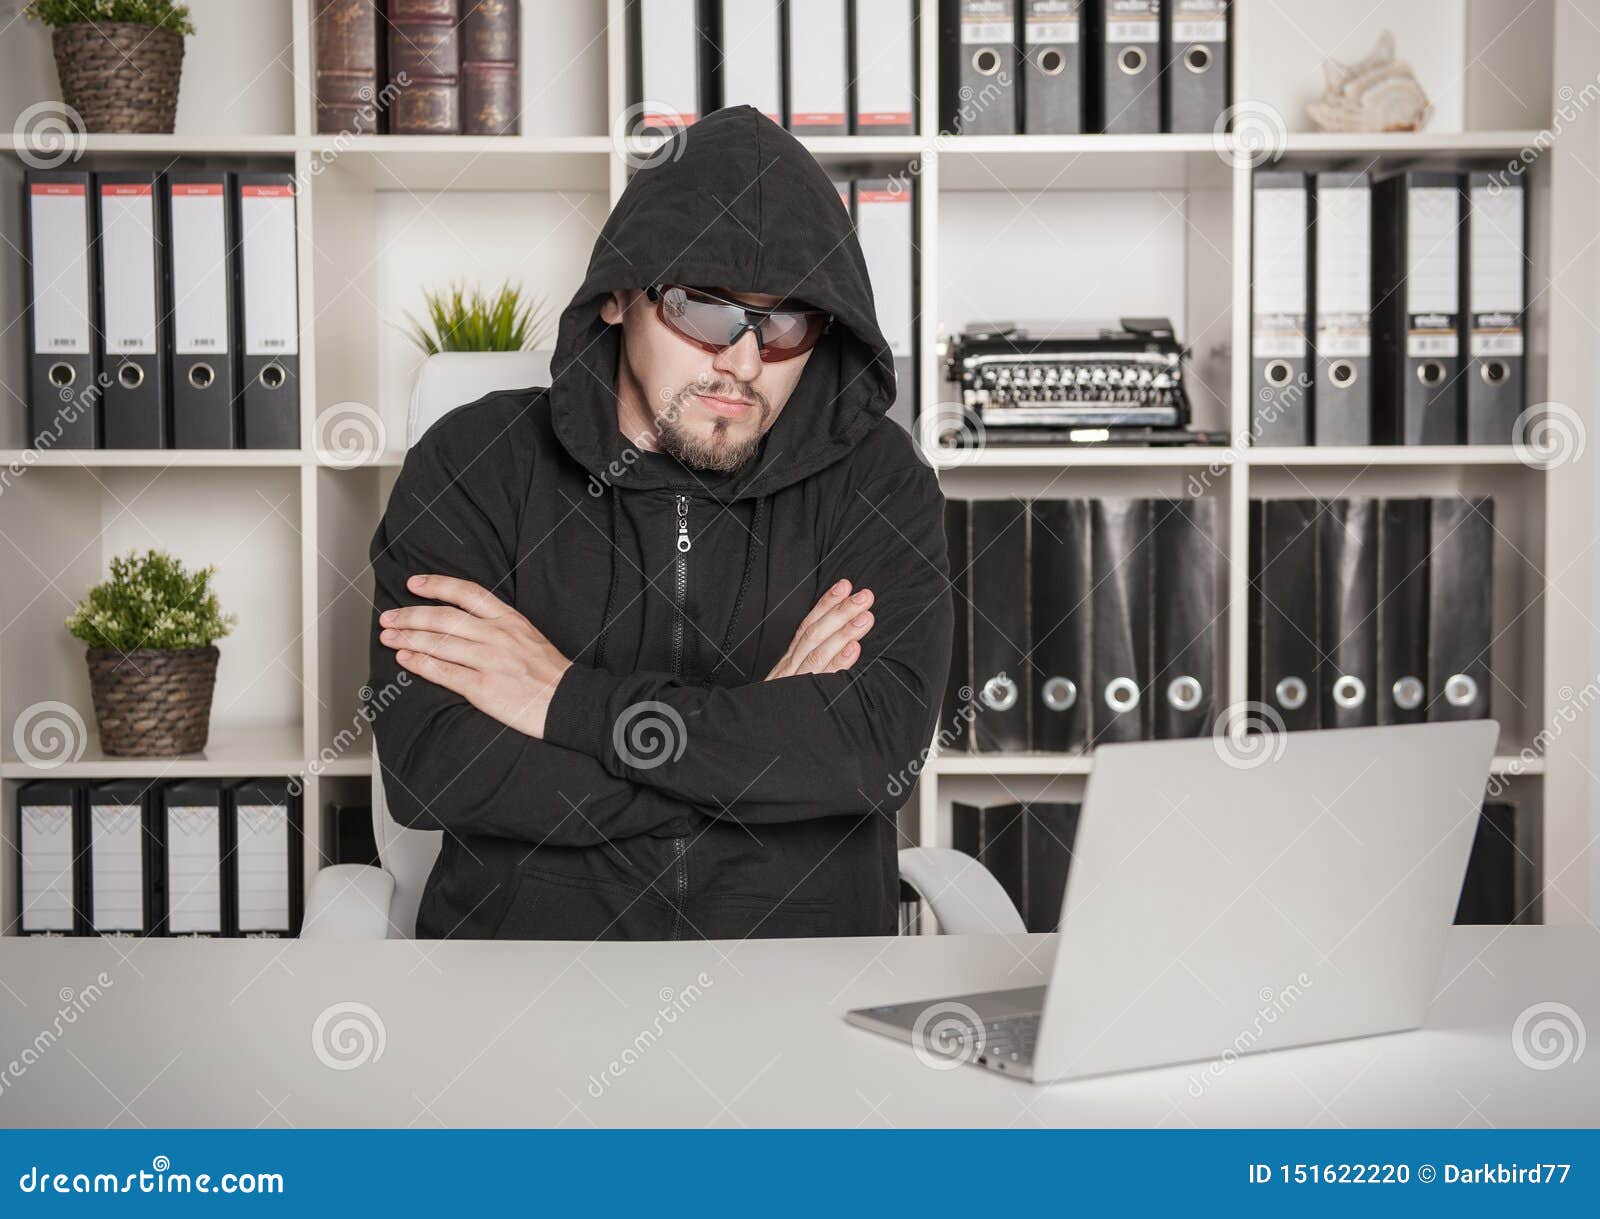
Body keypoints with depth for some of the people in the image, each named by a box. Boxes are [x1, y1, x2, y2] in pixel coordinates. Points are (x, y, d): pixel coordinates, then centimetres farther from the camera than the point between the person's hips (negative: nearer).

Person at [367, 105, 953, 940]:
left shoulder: (877, 480, 4)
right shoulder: (471, 464, 2)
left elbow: (883, 745, -11)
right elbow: (425, 765, -10)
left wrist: (570, 701, -11)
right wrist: (763, 727, -9)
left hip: (802, 937, 1)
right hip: (523, 938, -1)